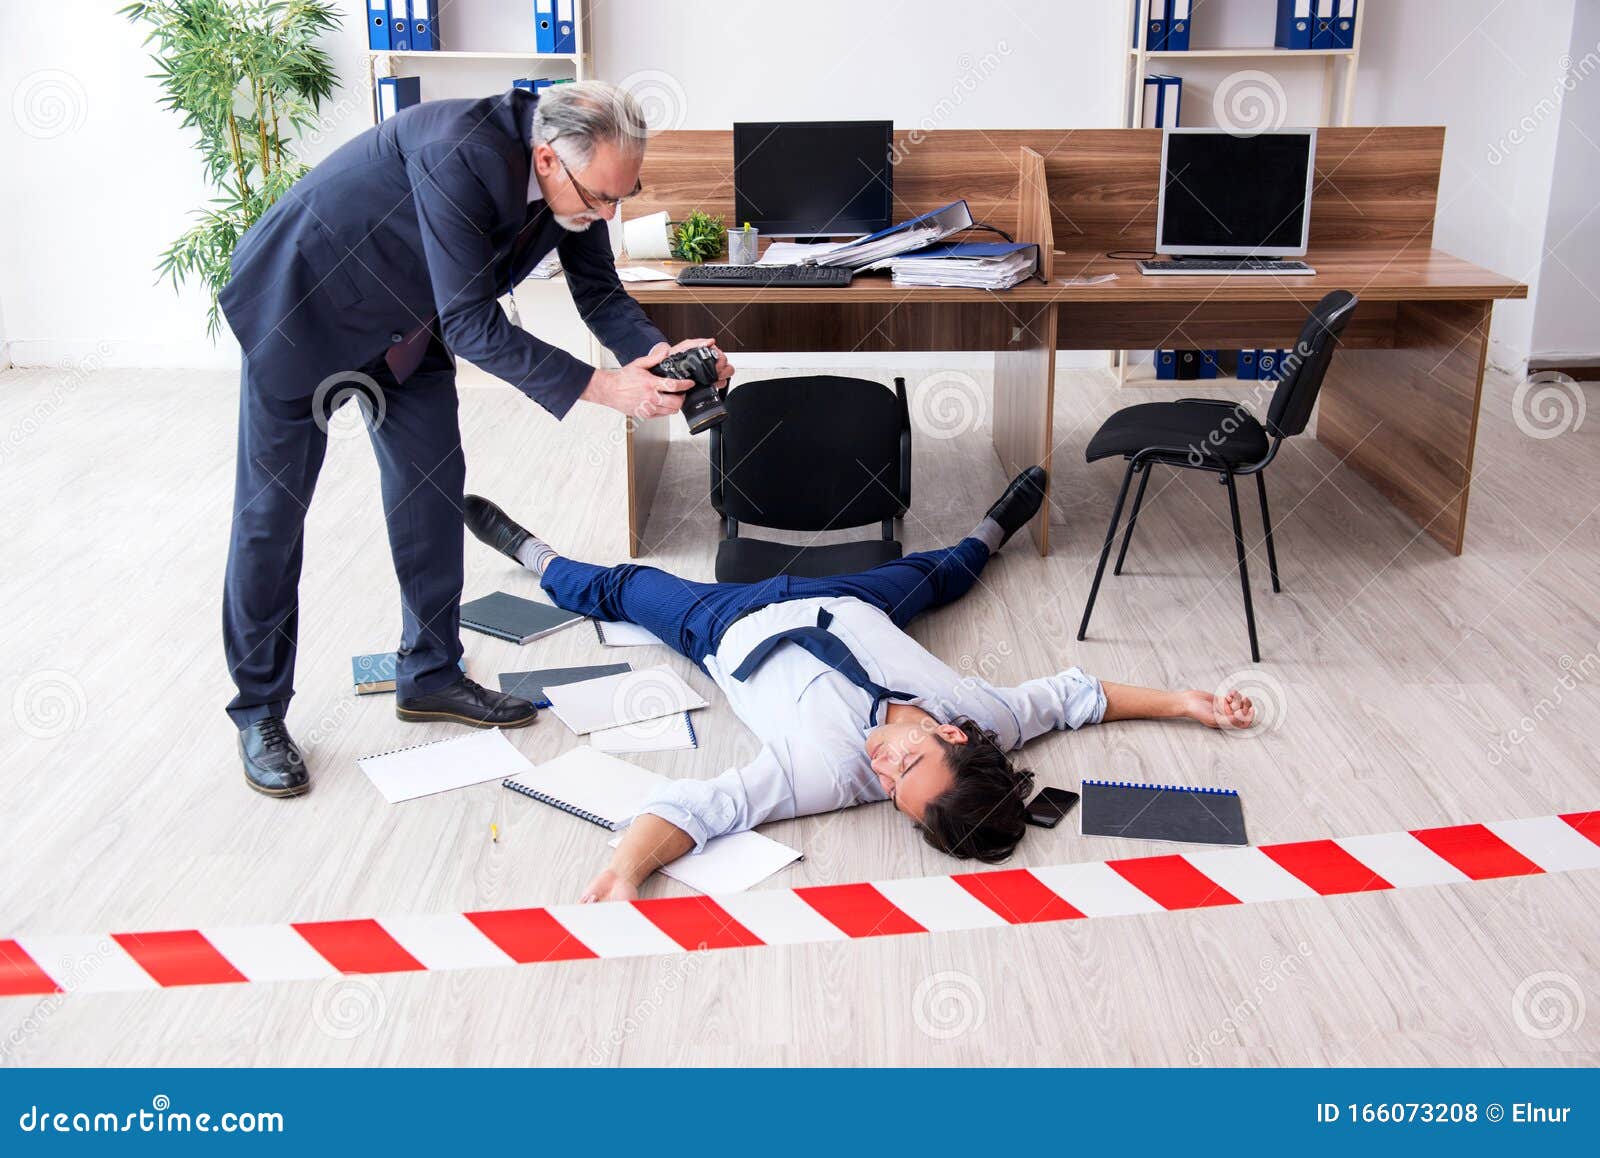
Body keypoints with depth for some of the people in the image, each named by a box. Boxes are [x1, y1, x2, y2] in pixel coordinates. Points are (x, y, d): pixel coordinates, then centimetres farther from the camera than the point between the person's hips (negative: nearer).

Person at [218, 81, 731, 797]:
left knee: (432, 484, 7)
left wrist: (659, 351, -24)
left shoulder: (577, 174, -15)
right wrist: (602, 388, -40)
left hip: (409, 322, 7)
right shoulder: (463, 154, -39)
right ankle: (259, 709, 12)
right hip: (301, 302, -7)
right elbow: (470, 323, -38)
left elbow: (600, 294, -4)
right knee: (273, 507, -1)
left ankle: (430, 676, 22)